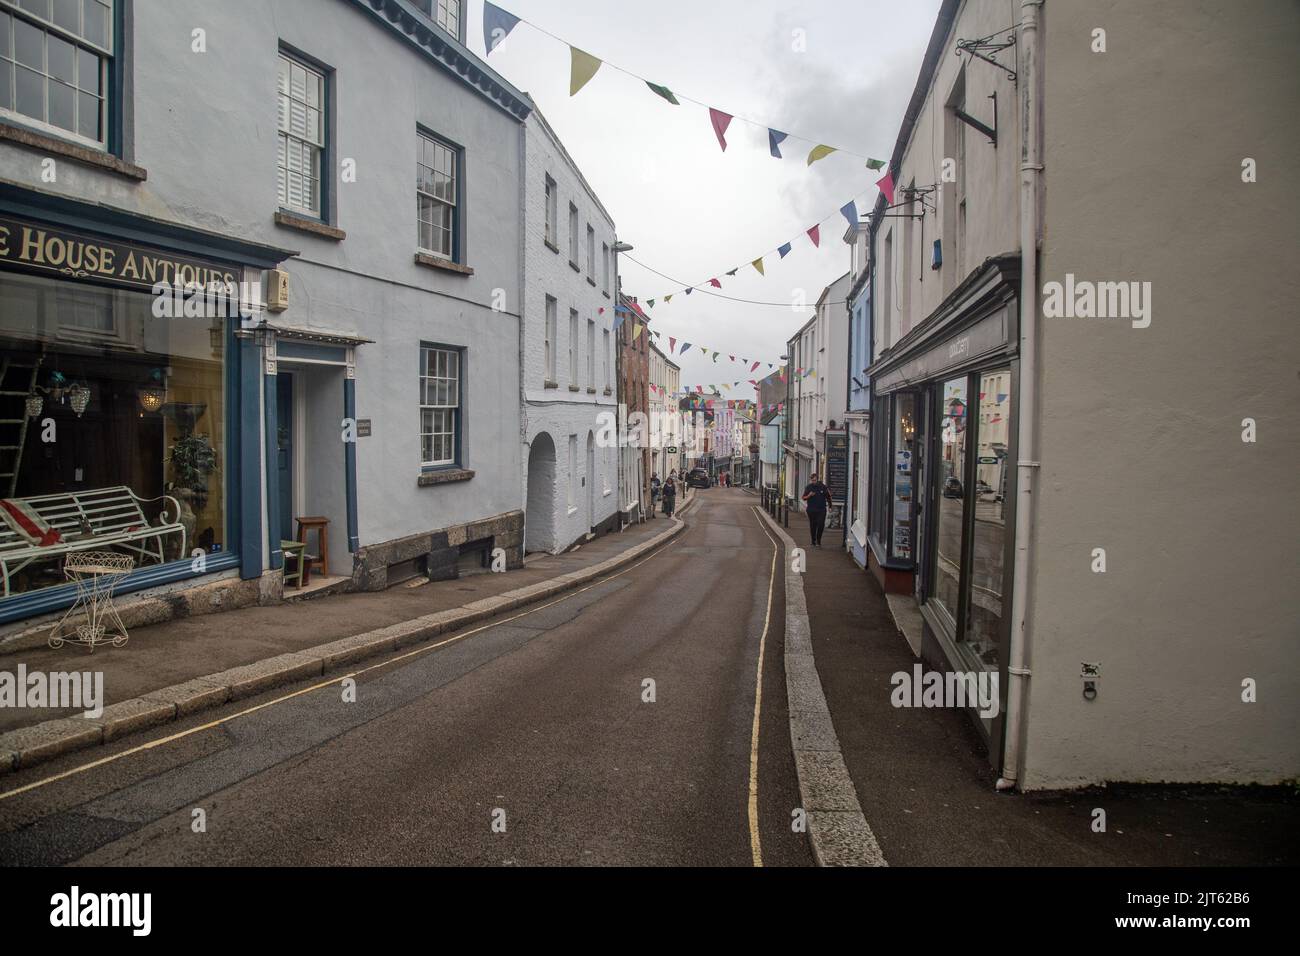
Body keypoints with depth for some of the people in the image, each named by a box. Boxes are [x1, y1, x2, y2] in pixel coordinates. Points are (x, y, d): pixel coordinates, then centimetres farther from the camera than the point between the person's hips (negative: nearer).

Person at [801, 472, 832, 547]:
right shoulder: (808, 487, 2)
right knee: (813, 526, 6)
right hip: (811, 510, 1)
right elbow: (804, 498, 1)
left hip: (821, 510, -1)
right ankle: (813, 542, 18)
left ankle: (818, 541, 2)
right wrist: (809, 495, -18)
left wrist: (830, 505, 12)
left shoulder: (823, 487, 2)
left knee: (821, 525, -11)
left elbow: (828, 496, 12)